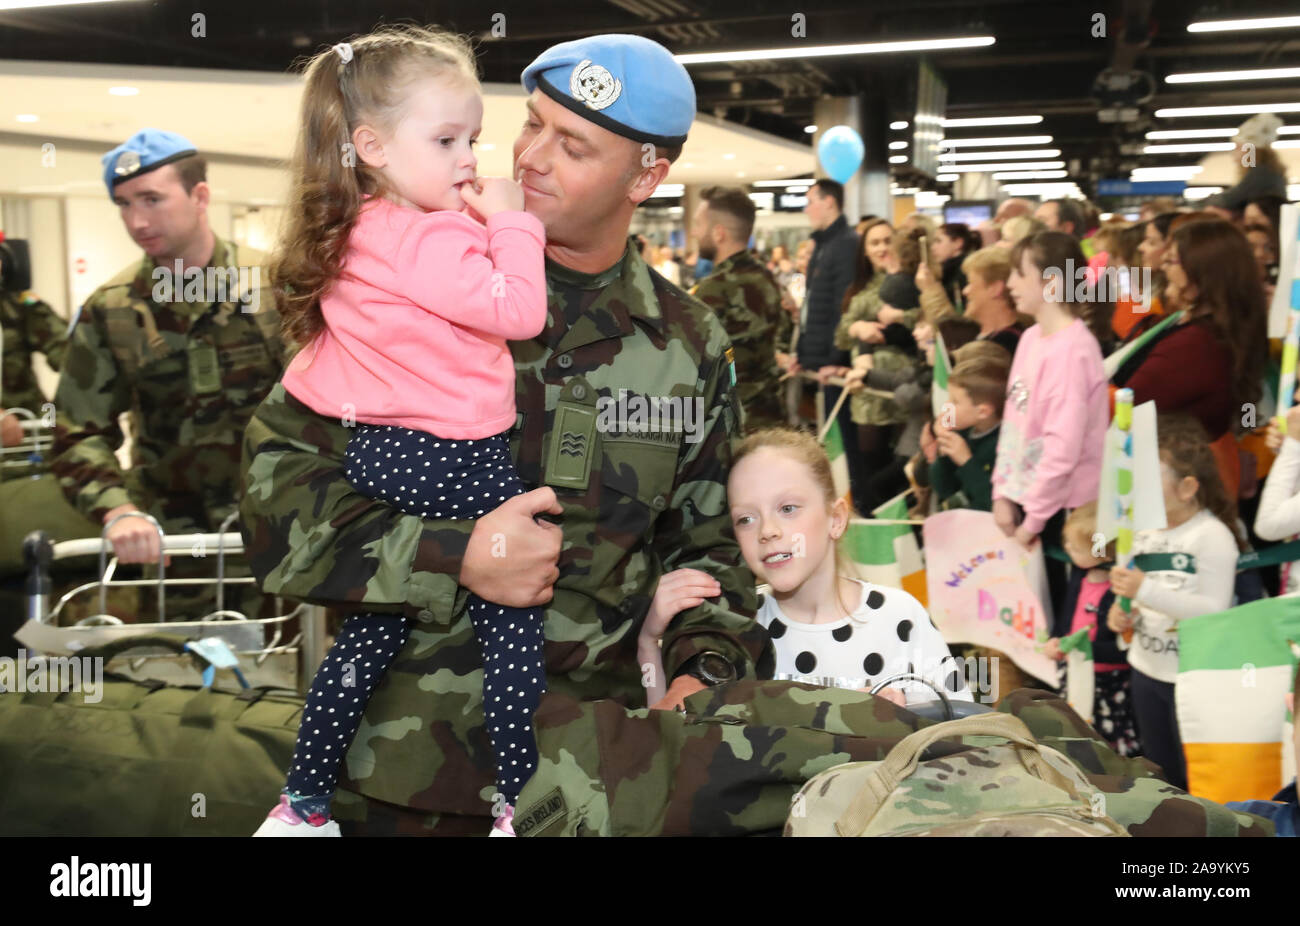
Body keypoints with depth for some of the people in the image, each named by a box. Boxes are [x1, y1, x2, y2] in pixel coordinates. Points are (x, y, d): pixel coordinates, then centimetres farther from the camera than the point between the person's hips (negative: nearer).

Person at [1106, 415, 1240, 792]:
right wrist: (1121, 612, 0)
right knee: (1159, 773, 20)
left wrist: (1147, 590, -31)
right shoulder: (1144, 531, 6)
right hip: (1147, 669, 8)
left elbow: (1215, 610, -24)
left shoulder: (1213, 536, -17)